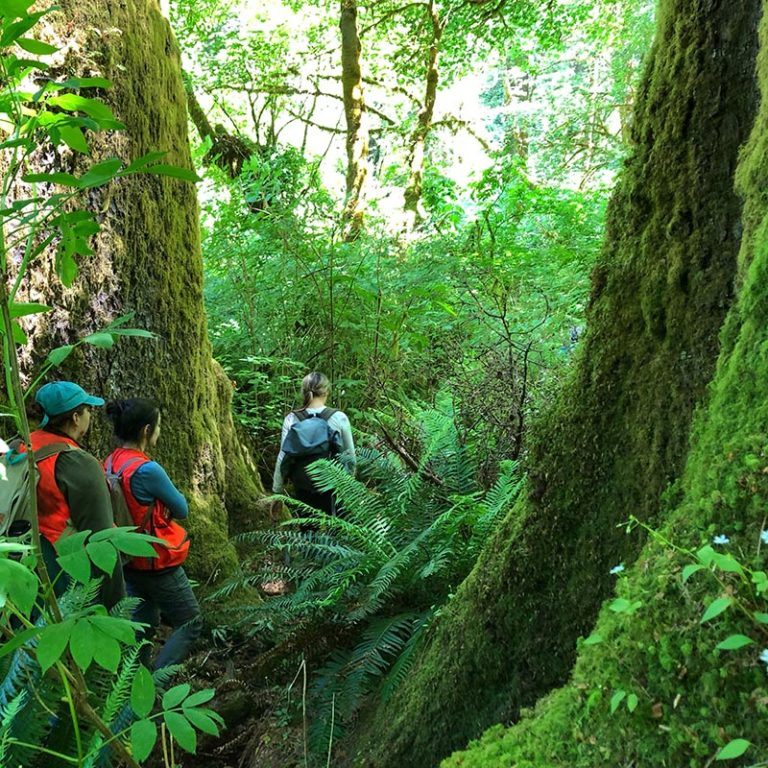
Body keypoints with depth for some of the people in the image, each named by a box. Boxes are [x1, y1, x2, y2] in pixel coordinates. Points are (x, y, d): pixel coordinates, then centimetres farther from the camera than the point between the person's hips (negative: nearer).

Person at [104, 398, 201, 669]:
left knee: (144, 620, 23)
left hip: (129, 560, 8)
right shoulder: (146, 469, -28)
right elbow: (182, 510, -14)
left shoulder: (110, 463, -2)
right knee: (191, 624, 7)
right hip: (158, 563, -8)